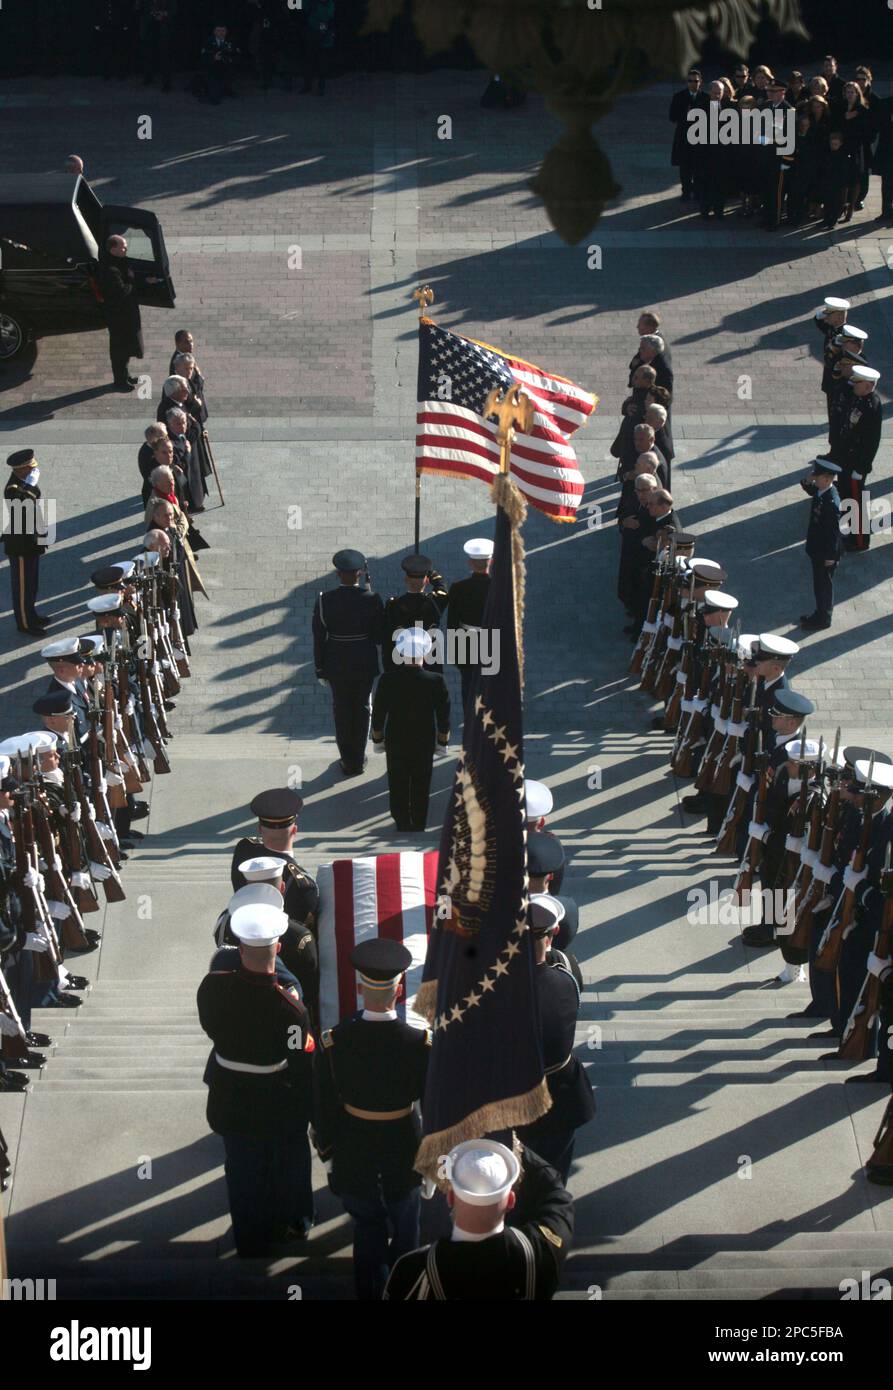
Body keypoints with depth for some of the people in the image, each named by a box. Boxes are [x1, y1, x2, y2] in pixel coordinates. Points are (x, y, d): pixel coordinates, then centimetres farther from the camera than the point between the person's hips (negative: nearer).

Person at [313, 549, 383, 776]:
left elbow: (319, 639, -8)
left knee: (342, 710, 15)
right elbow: (380, 637, -9)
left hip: (336, 665, 0)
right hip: (365, 663, 0)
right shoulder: (372, 600, -16)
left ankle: (348, 761, 22)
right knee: (362, 708, 17)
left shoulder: (324, 601, -15)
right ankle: (359, 760, 27)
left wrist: (320, 670, 4)